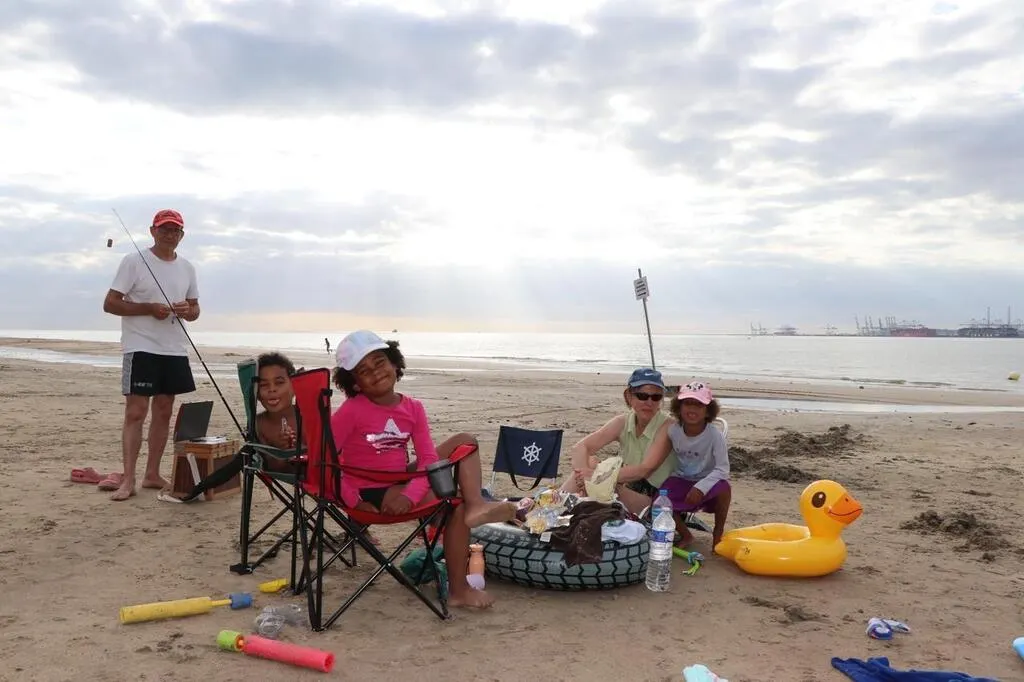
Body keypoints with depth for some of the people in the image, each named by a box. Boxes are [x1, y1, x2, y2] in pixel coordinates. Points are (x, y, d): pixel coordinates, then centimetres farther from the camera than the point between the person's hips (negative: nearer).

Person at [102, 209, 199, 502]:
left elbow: (195, 309, 18)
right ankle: (128, 479, -8)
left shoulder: (187, 268, 12)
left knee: (164, 411, 9)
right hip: (141, 348, -6)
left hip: (175, 350, 6)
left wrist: (187, 311, -6)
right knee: (136, 411, -10)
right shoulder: (134, 261, -4)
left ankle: (152, 474, 18)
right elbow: (110, 303, -7)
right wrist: (149, 308, -18)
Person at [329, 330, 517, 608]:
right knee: (456, 504, -21)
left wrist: (410, 495, -24)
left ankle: (476, 504, -20)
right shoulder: (351, 410, -14)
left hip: (402, 482, 7)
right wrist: (352, 500, -19)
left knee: (465, 441, 1)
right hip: (372, 493, -6)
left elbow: (428, 458, -6)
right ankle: (458, 590, -14)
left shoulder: (413, 408, -1)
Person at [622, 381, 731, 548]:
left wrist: (701, 487, -38)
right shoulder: (672, 430, -13)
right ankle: (685, 535, 9)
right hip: (682, 482, 2)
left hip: (707, 484, -2)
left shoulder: (715, 435, -21)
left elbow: (722, 470, -25)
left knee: (724, 488, -35)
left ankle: (718, 533, -5)